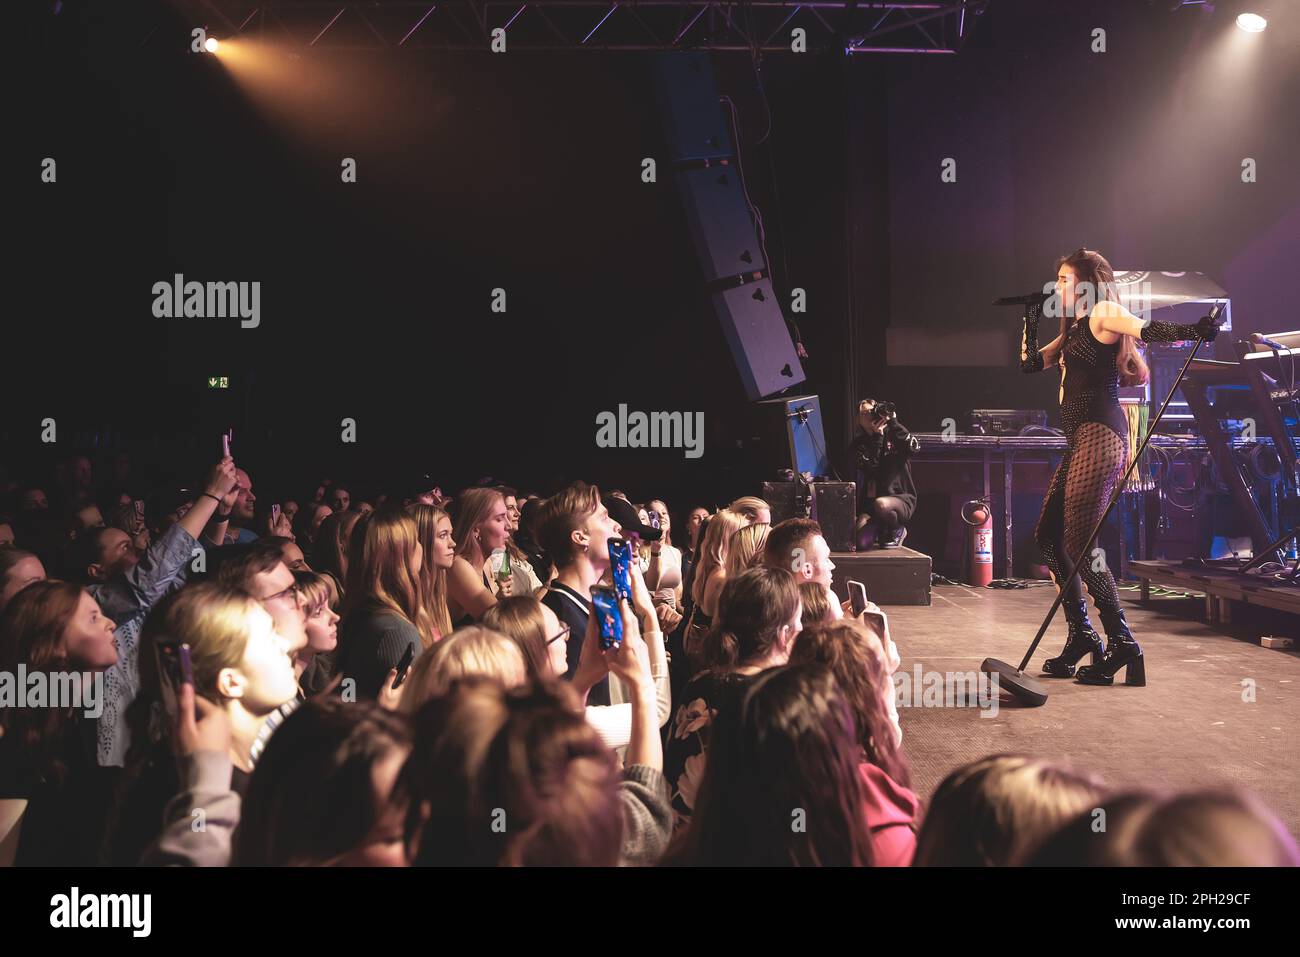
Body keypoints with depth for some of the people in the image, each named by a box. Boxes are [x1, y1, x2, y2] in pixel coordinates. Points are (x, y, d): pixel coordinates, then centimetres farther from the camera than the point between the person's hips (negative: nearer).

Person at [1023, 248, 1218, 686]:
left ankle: (1123, 646, -5)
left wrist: (1194, 330, -38)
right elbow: (1030, 362, 27)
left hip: (1099, 436, -10)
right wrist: (1032, 316, 24)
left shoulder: (1102, 314, -3)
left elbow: (1148, 329, -21)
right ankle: (1081, 636, 16)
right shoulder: (1076, 331, 22)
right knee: (1048, 536, 11)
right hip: (1081, 440, 10)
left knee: (1080, 545, -12)